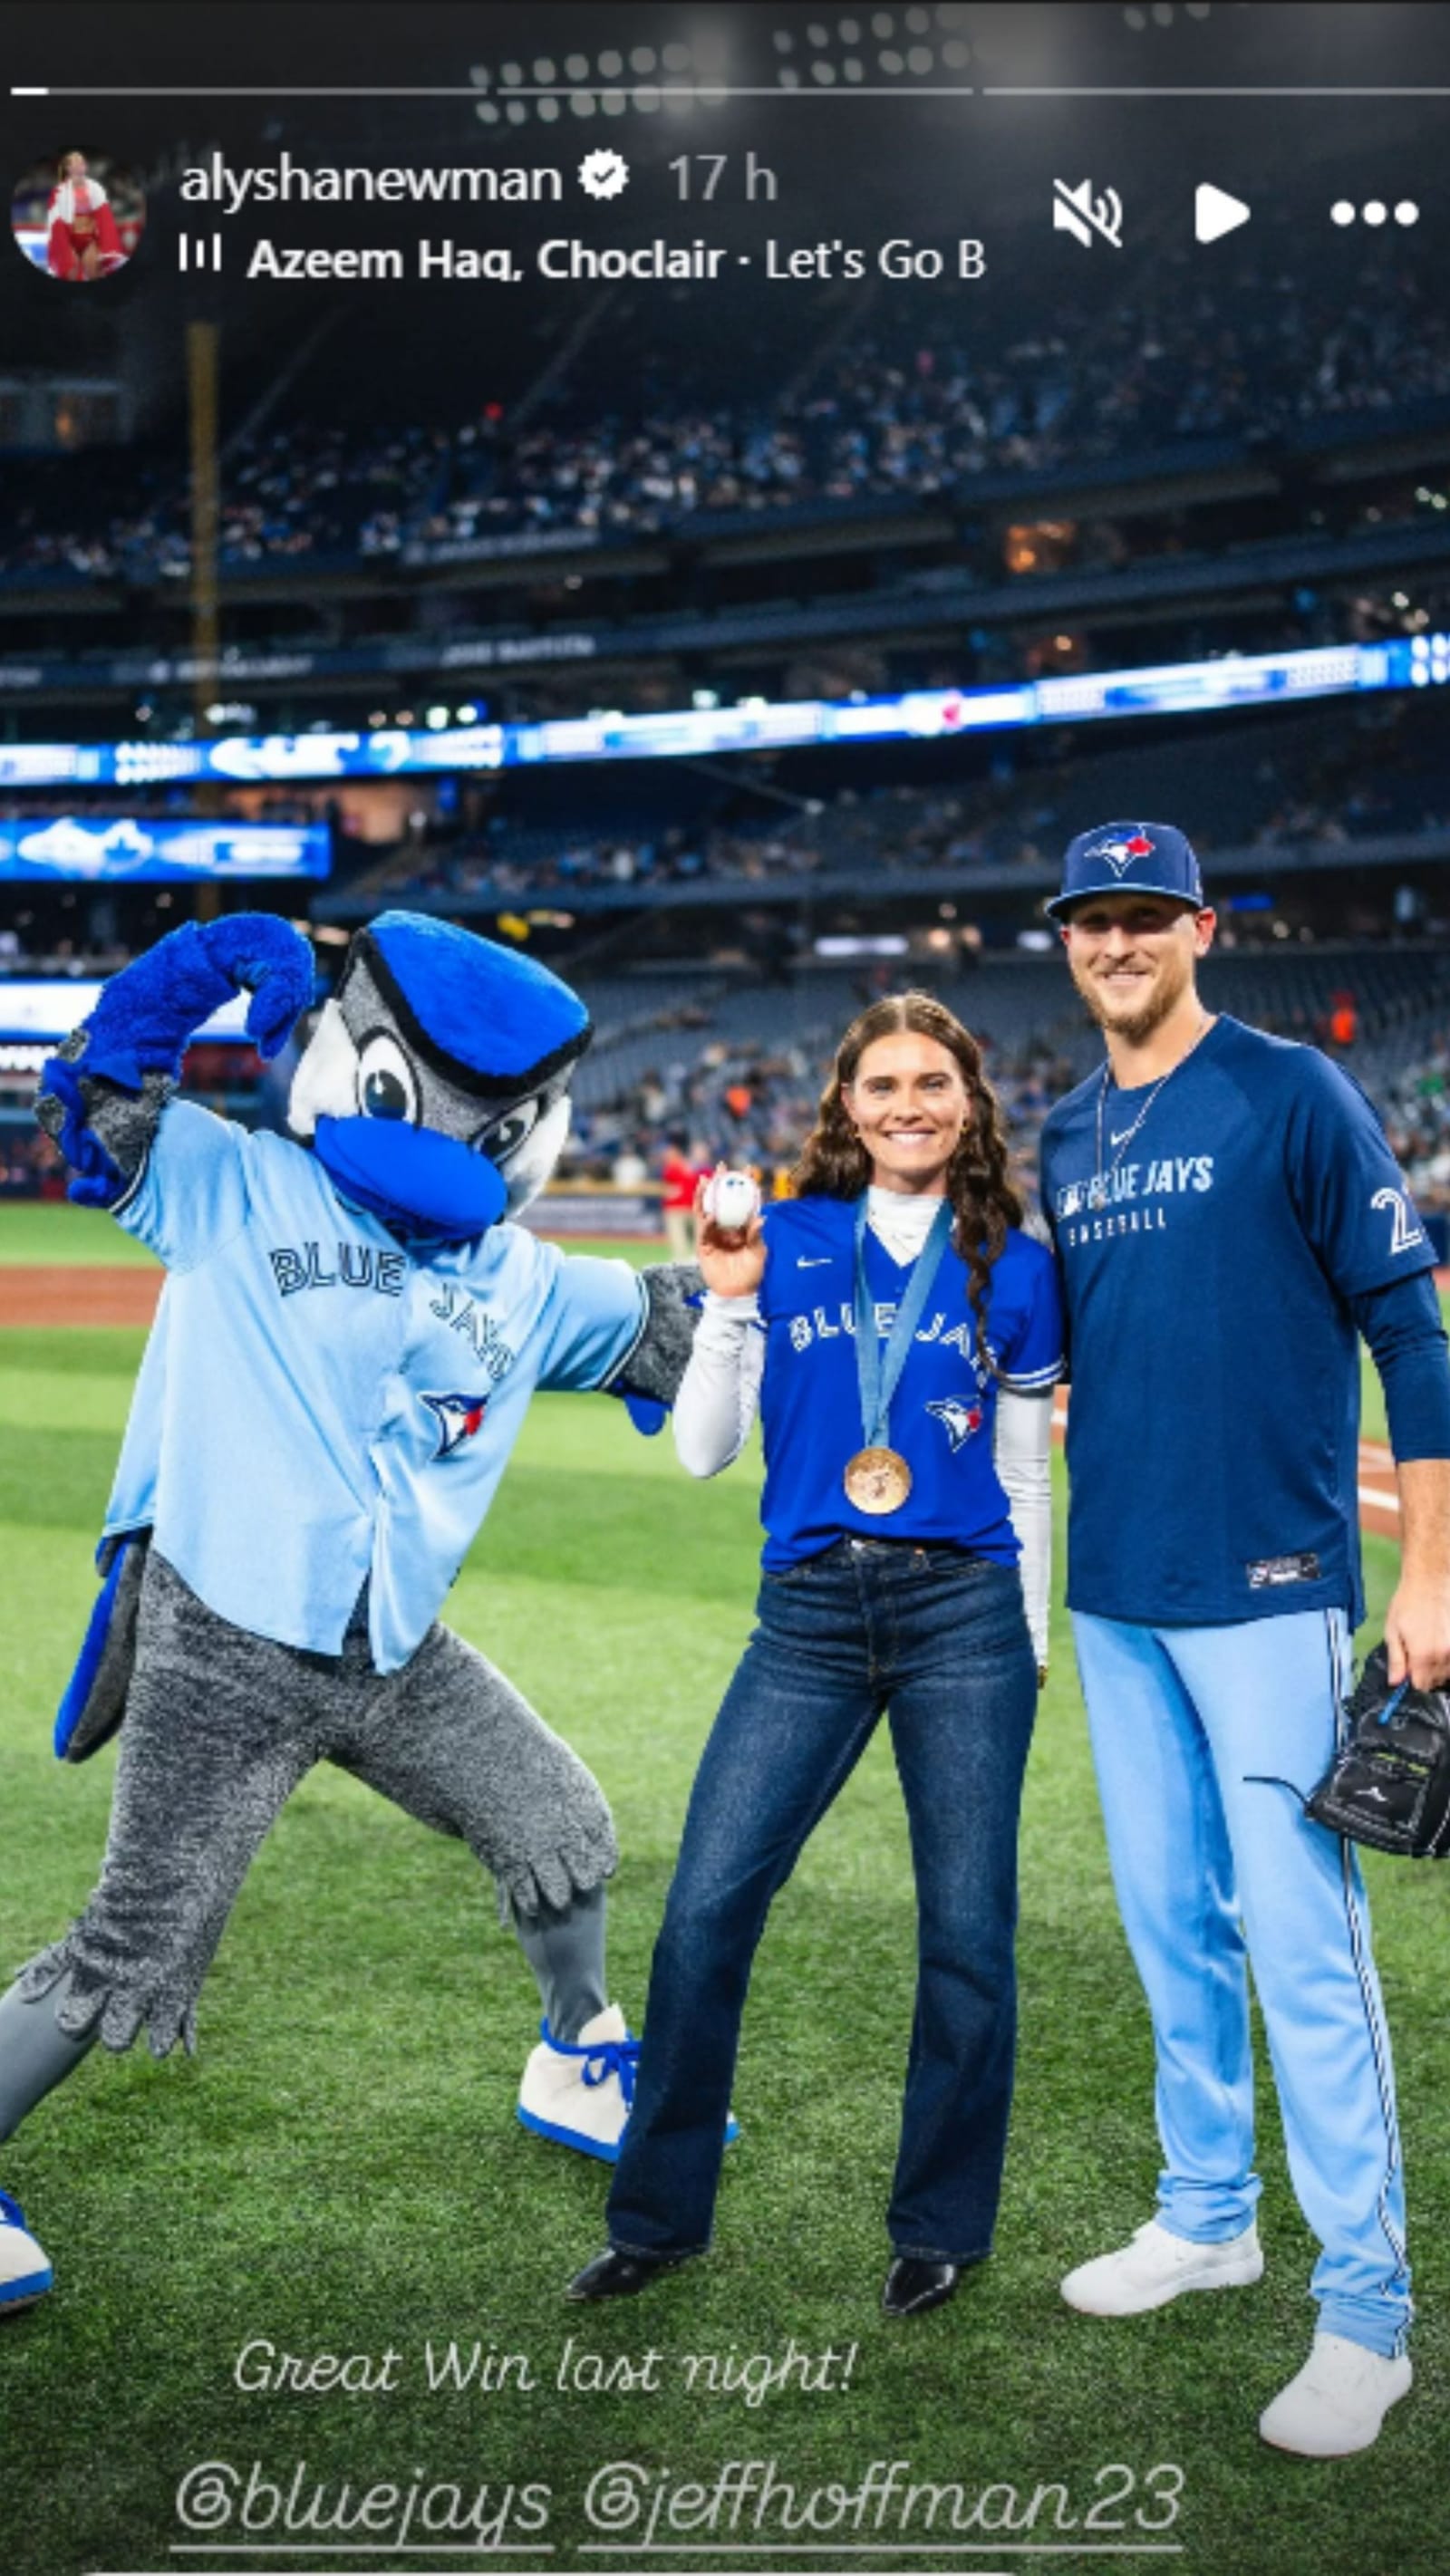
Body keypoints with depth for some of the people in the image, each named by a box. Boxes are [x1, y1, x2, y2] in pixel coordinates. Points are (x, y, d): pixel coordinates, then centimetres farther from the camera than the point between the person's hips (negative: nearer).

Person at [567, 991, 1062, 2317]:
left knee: (967, 1931, 2)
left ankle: (942, 2226, 22)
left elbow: (1024, 1473, 12)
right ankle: (658, 2217, 15)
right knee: (705, 1911, -3)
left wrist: (1029, 1640, 12)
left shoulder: (1014, 1266, 5)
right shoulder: (785, 1244, 5)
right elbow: (704, 1450, 2)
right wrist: (729, 1300, -8)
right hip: (810, 1615, 1)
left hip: (964, 1611, 0)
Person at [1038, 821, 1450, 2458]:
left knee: (1300, 1940, -6)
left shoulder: (1291, 1095, -7)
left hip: (1267, 1586, -6)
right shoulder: (1066, 1138, 12)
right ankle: (1206, 2217, 31)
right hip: (1114, 1589, 6)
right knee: (1170, 1921, 15)